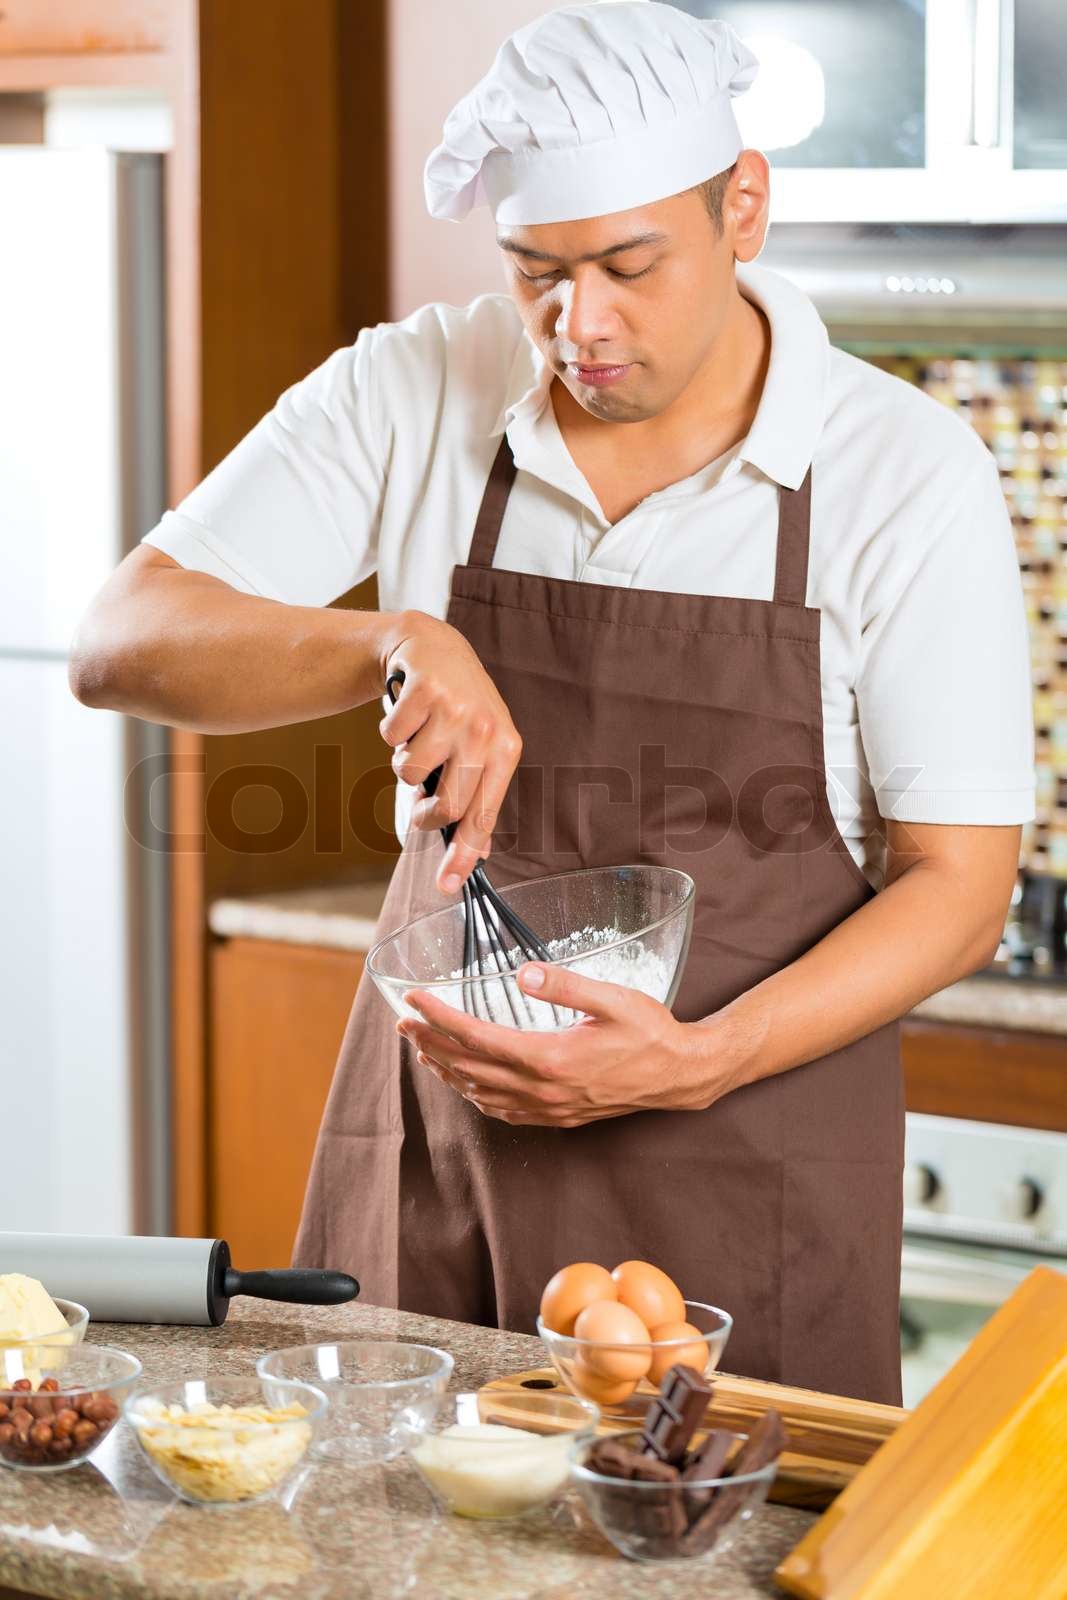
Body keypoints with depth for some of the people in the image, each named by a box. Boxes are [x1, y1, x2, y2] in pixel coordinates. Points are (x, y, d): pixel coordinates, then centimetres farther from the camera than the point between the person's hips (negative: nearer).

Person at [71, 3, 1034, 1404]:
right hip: (432, 1147, 2)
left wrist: (698, 1063, -22)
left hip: (750, 1167, -2)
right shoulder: (413, 393, -3)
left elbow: (960, 888, -7)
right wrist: (394, 642, -26)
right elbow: (123, 644, -8)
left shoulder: (908, 473, -8)